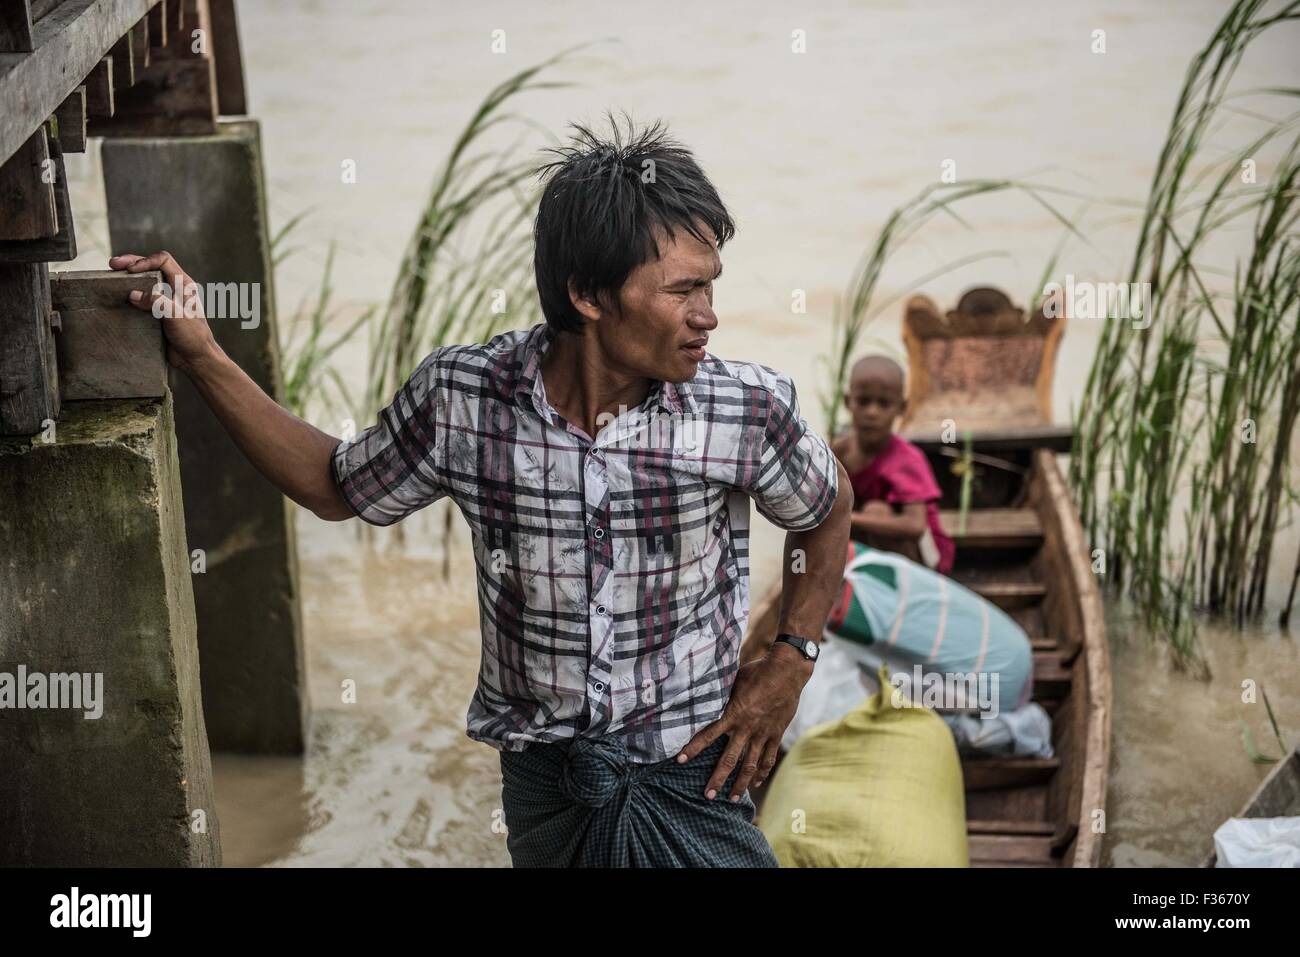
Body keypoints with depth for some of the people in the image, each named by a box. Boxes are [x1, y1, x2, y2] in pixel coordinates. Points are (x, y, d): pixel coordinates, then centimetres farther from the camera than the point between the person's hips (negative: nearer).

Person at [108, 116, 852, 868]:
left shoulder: (746, 409, -17)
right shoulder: (461, 397, -14)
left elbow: (828, 512, 5)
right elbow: (338, 488, 5)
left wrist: (790, 663, -3)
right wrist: (202, 356, -1)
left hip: (691, 784, -1)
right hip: (544, 783, 2)